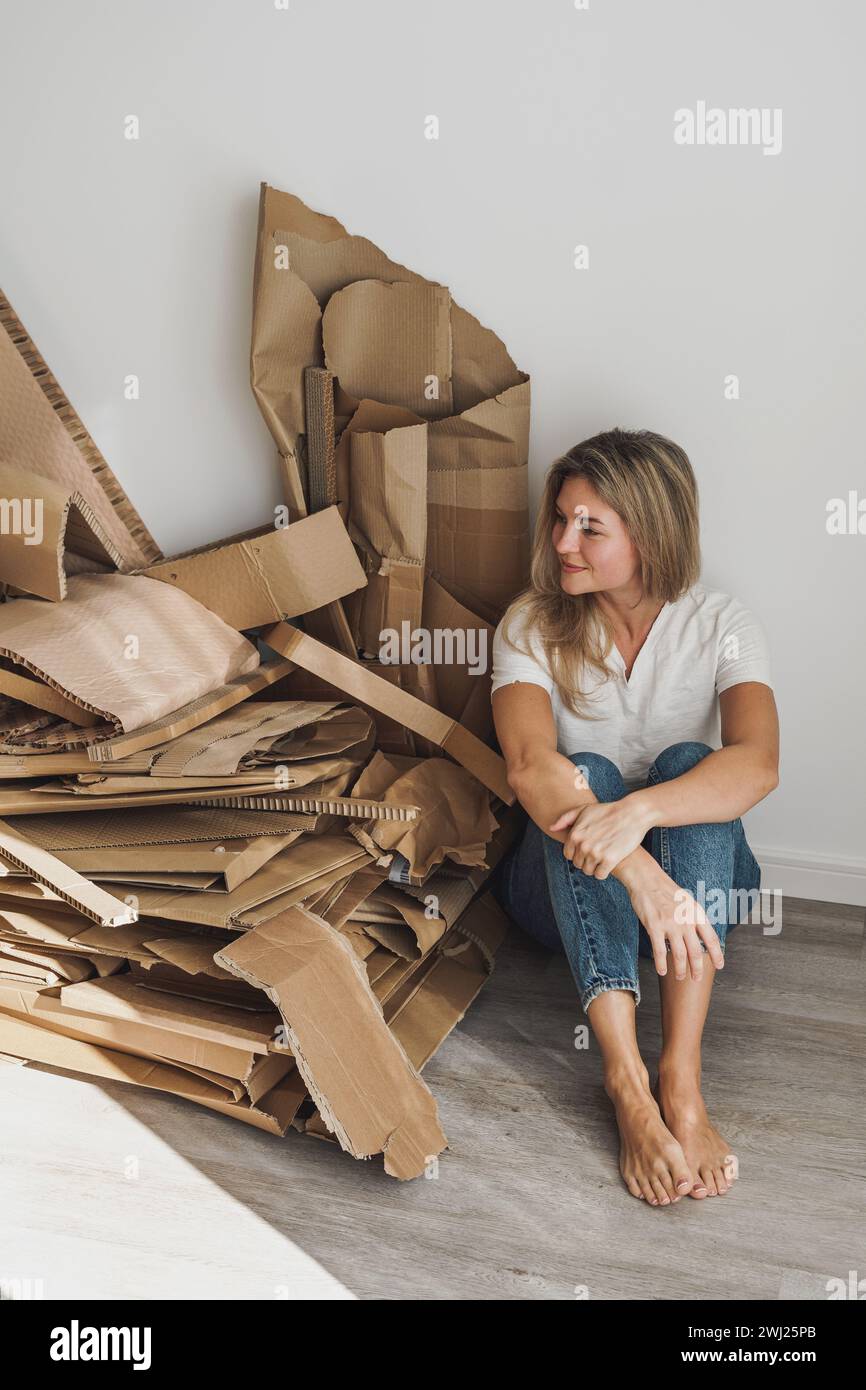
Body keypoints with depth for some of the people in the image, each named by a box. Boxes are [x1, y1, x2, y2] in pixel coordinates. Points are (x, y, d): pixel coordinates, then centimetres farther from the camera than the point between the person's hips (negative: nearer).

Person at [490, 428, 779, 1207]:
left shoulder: (721, 628, -7)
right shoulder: (531, 626, -7)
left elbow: (757, 764, -26)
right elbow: (529, 765, -27)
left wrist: (639, 812, -46)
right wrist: (640, 874, -43)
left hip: (698, 876, 0)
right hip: (568, 888, 0)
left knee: (689, 761, -29)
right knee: (585, 775, -30)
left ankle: (682, 1080, -38)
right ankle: (628, 1083, -40)